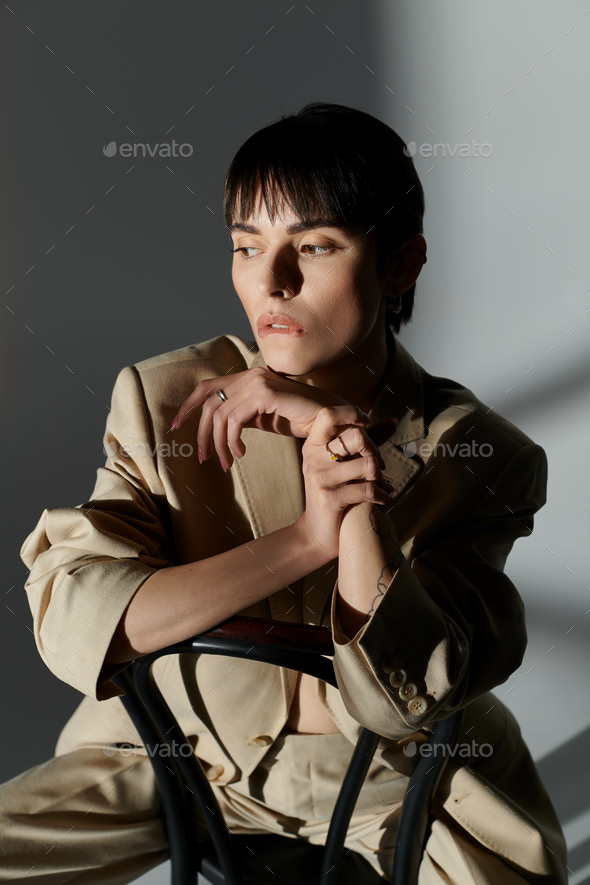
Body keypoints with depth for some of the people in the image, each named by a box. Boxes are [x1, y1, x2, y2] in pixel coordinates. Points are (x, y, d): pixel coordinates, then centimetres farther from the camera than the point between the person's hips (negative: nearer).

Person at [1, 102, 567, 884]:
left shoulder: (481, 457, -14)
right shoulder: (165, 401, -12)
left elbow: (401, 699, -22)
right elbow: (67, 621, -22)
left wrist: (347, 449, -29)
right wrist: (306, 539, -30)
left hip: (392, 772, 0)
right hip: (188, 748, 1)